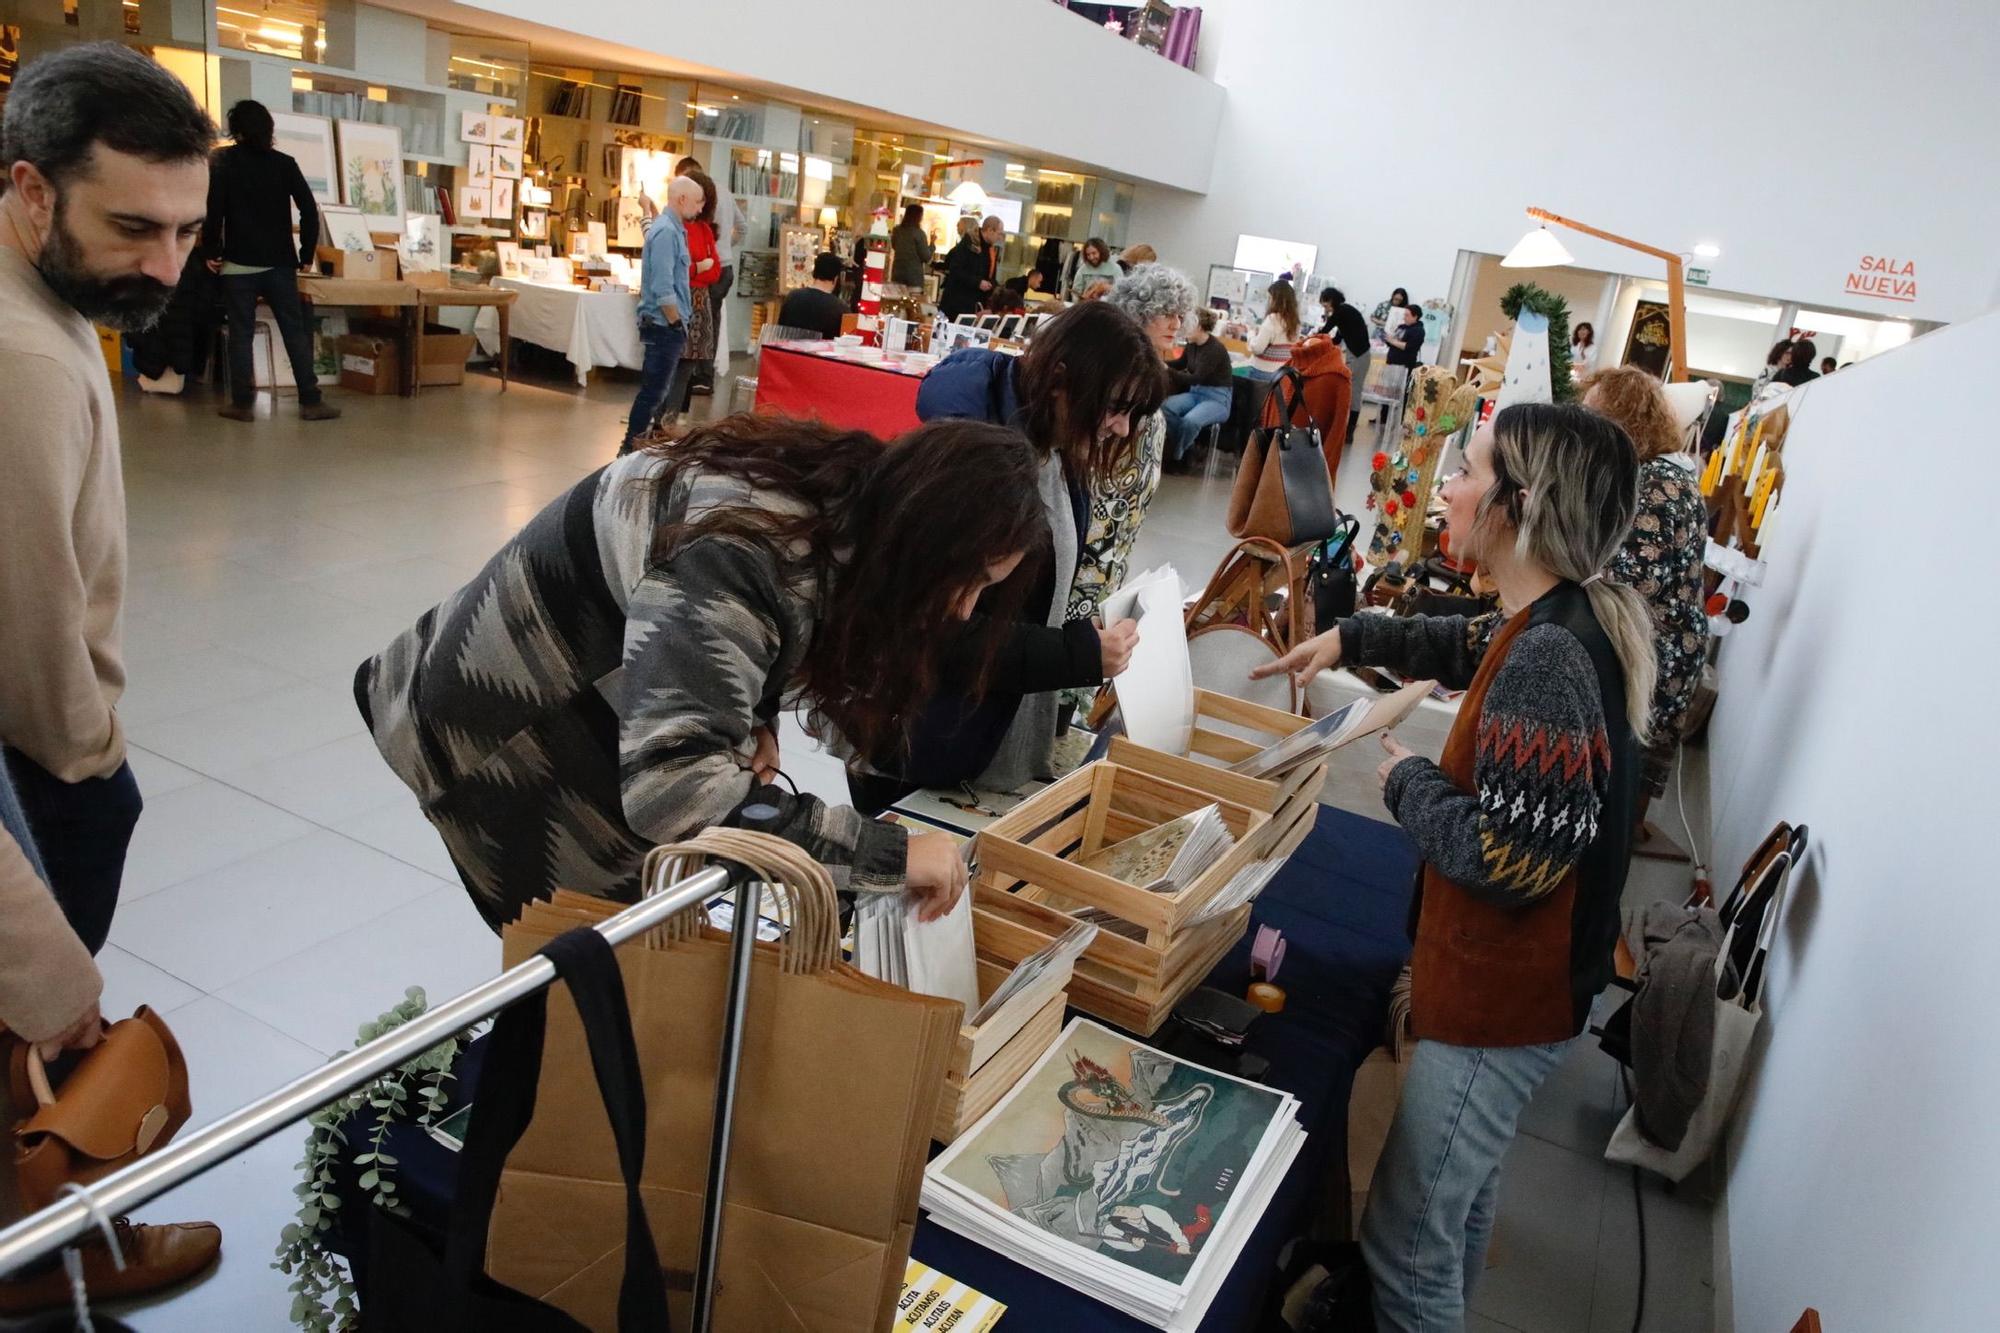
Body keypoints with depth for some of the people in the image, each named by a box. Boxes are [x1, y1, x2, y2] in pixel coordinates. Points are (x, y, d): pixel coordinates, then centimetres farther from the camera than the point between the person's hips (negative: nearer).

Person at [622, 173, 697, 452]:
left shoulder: (673, 228, 14)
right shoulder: (666, 231, -17)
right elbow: (663, 288, -23)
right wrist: (677, 324, -15)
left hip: (666, 326, 10)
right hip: (664, 326, -10)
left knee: (659, 387, 16)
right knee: (653, 390, -6)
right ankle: (631, 447, -1)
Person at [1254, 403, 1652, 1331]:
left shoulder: (1548, 661, -30)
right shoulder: (1574, 618, 1)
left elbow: (1509, 860, -32)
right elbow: (1469, 645, 23)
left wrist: (1408, 781, -16)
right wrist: (1350, 638, 19)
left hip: (1504, 997, -10)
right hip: (1510, 976, 10)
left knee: (1406, 1239, 3)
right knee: (1460, 1188, 31)